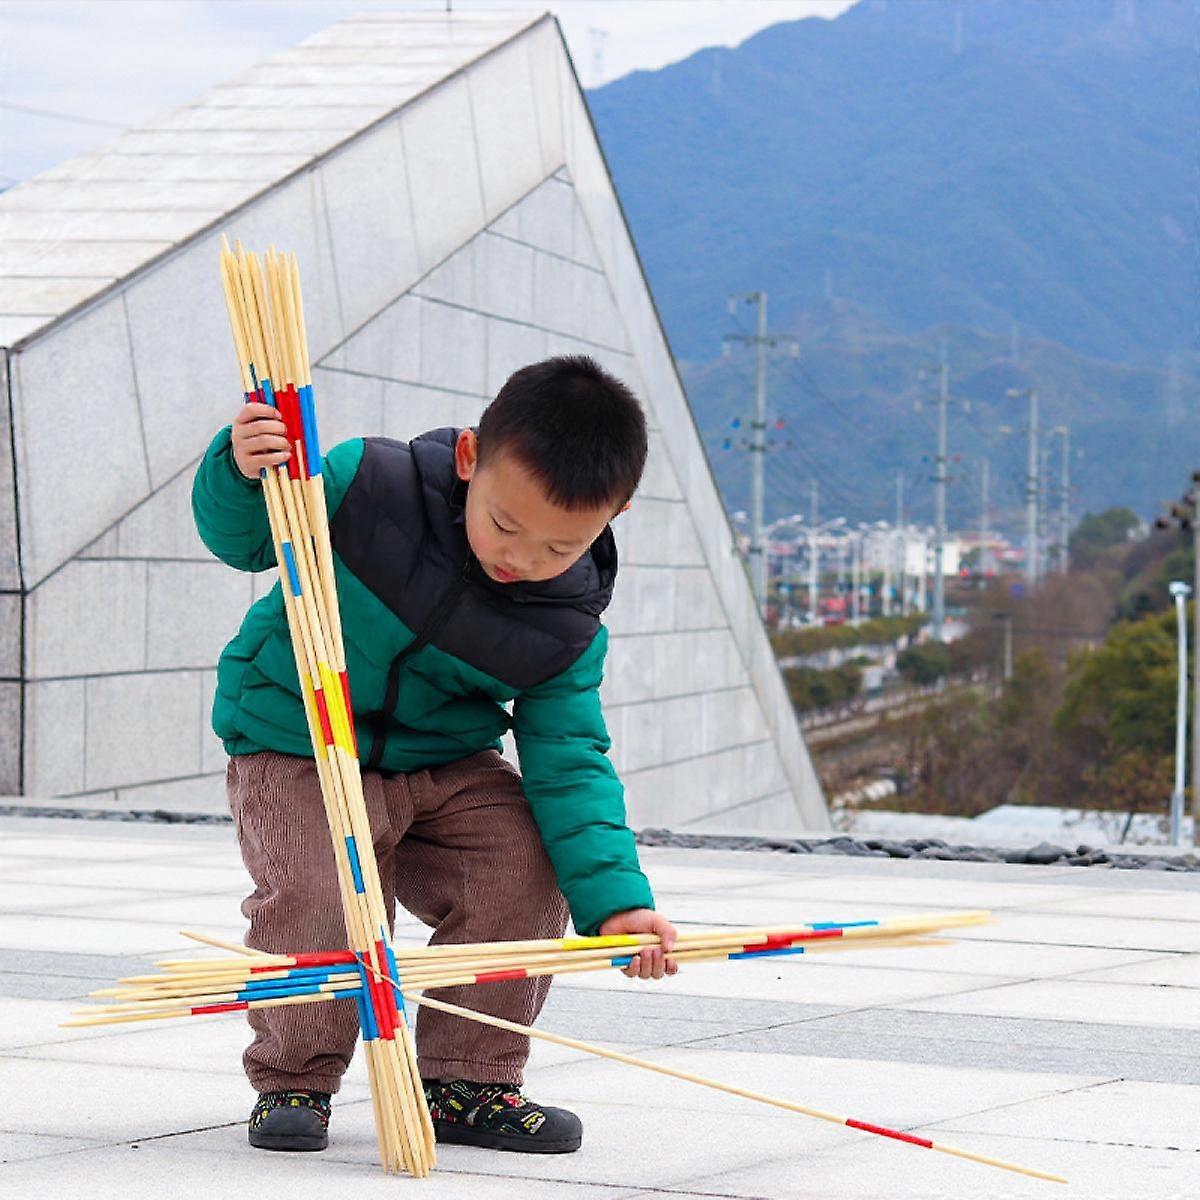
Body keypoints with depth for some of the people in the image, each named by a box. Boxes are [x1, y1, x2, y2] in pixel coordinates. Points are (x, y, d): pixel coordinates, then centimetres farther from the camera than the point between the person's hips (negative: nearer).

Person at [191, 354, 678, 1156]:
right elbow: (243, 540, -9)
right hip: (295, 750, -3)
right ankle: (293, 1079, 1)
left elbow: (568, 760, -12)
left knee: (527, 874, -16)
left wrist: (613, 896, -24)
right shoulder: (367, 485, -22)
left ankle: (465, 1082, 2)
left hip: (446, 768, 3)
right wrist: (241, 474, -34)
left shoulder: (568, 628, -14)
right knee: (316, 895, -26)